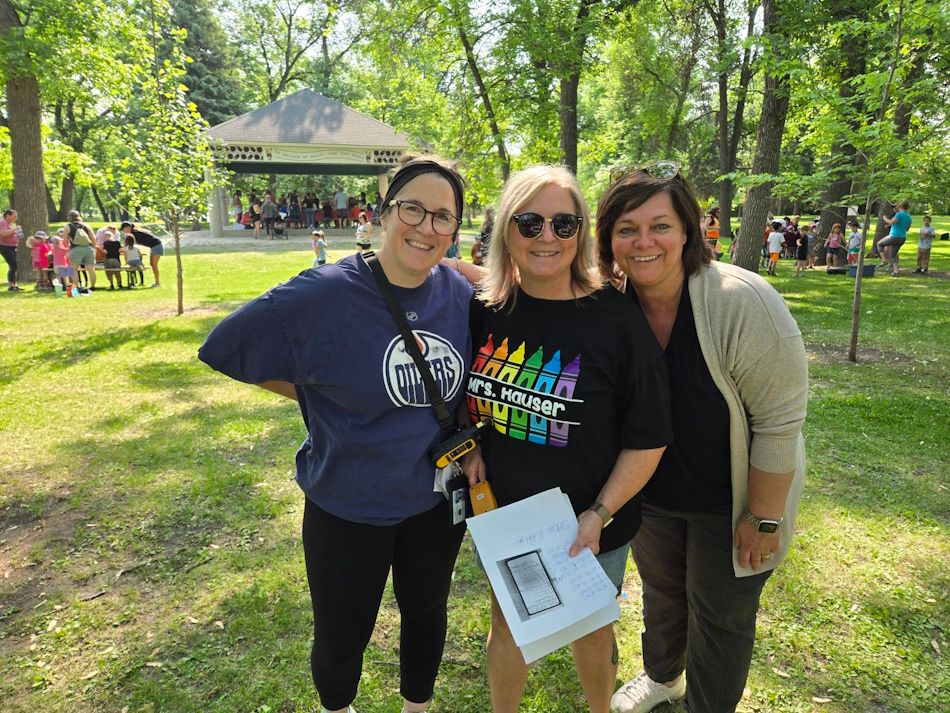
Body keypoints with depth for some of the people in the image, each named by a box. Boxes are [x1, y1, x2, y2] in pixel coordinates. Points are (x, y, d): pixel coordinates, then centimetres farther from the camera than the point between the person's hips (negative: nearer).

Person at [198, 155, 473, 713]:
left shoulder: (459, 293, -8)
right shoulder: (322, 297, -22)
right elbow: (226, 350, -10)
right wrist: (319, 395, -9)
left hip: (437, 499, 4)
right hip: (348, 509, -3)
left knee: (426, 612, 25)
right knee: (341, 640, 17)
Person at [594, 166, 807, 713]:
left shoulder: (744, 304, -30)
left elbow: (780, 422, -24)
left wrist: (764, 519, -17)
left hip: (732, 500, -4)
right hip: (653, 492, 5)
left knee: (720, 616, 14)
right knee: (661, 589, 26)